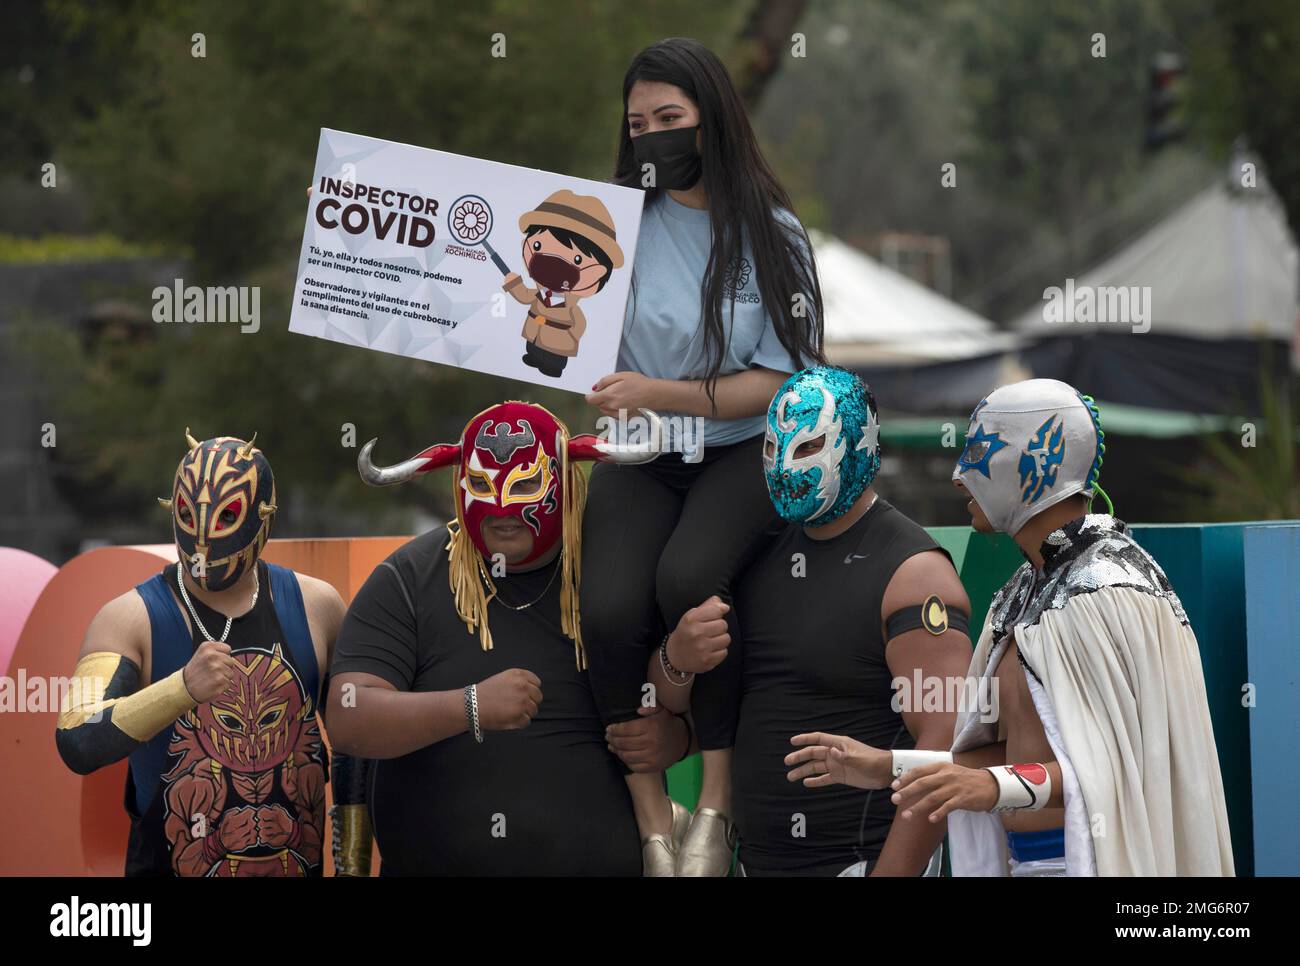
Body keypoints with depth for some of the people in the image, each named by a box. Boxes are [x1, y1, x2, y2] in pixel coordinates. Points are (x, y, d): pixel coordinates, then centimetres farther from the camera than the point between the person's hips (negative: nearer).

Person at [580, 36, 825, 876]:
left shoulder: (770, 234, 1)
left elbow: (779, 383, -3)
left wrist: (660, 393, -16)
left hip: (741, 456, -2)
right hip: (640, 461, 2)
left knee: (686, 577, -34)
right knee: (611, 610, -28)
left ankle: (717, 805, -19)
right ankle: (653, 823, -12)